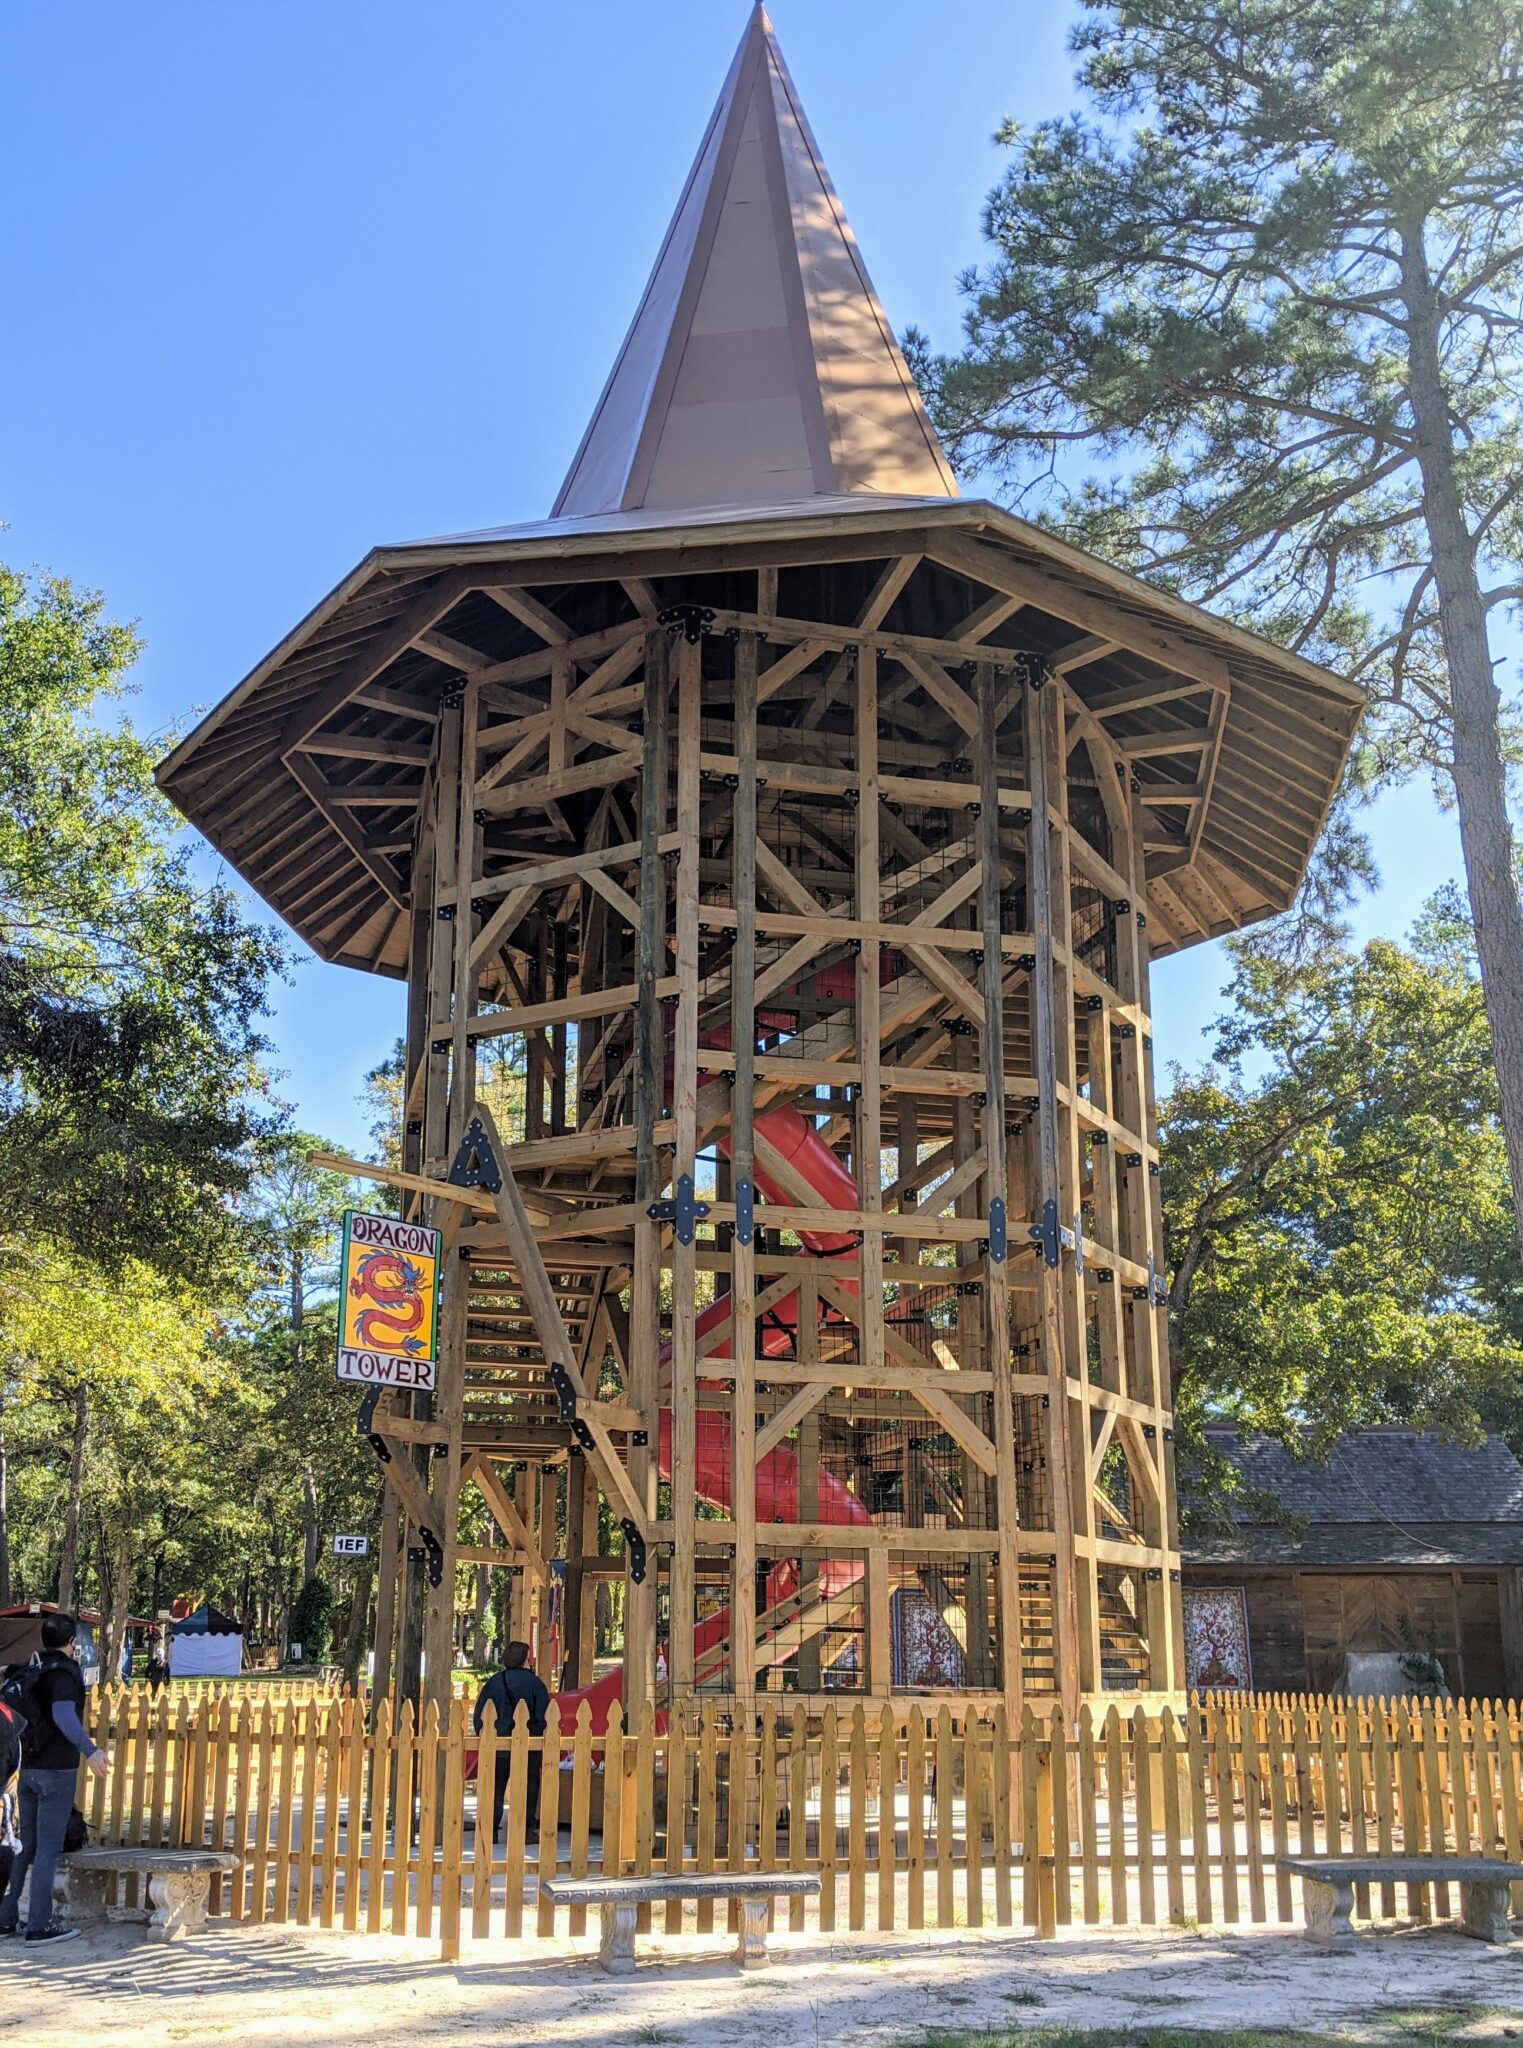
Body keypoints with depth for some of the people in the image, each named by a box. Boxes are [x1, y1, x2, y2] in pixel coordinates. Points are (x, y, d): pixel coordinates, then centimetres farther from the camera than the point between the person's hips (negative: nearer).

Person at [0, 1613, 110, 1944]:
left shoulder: (34, 1672, 12)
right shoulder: (65, 1672, -12)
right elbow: (63, 1714, -31)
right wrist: (89, 1750, -43)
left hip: (29, 1768, 8)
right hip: (56, 1771, -7)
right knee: (48, 1850, -3)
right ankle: (39, 1926, -2)